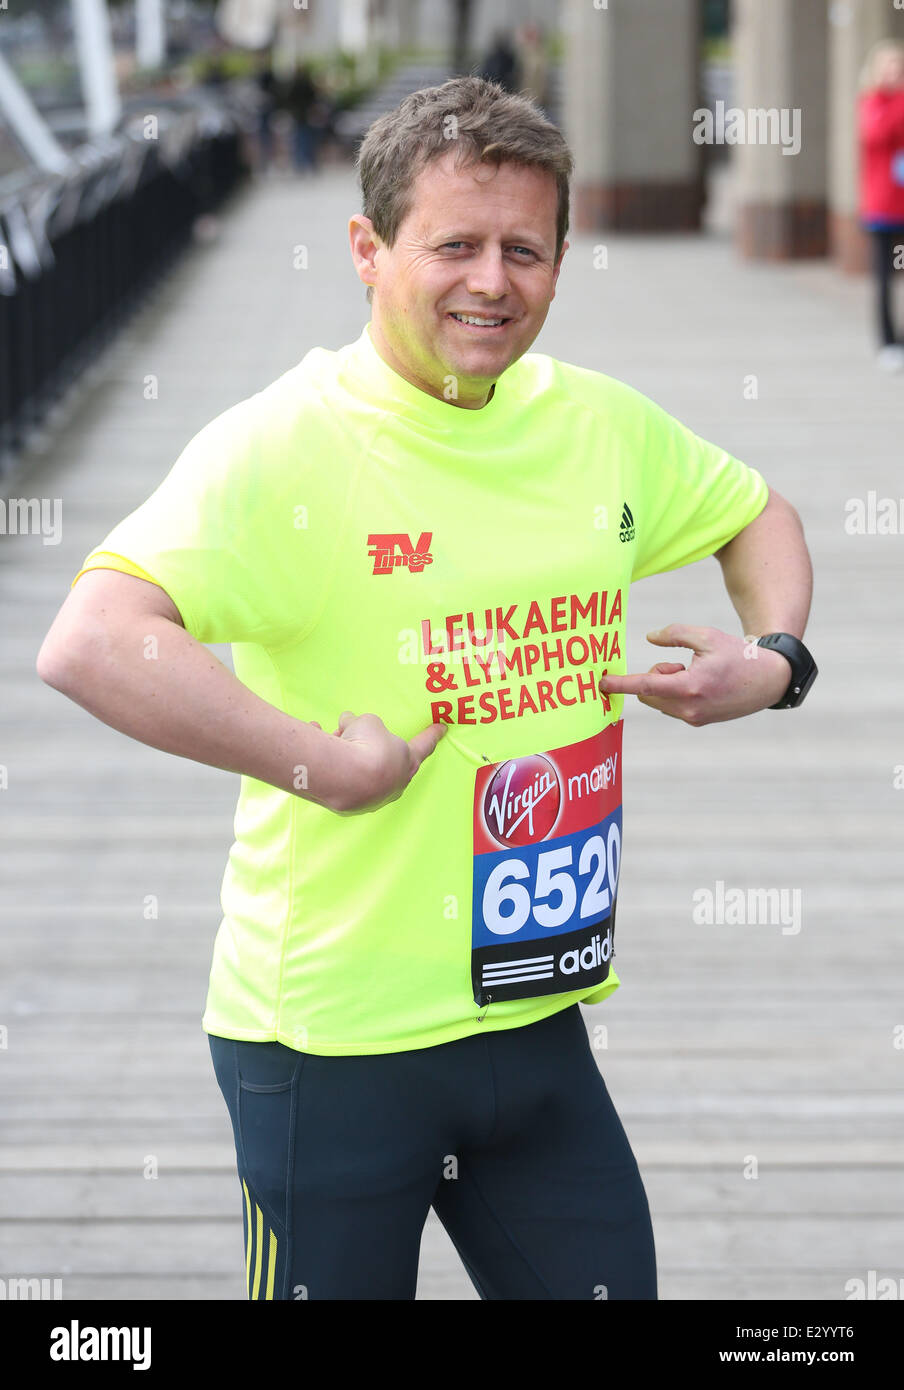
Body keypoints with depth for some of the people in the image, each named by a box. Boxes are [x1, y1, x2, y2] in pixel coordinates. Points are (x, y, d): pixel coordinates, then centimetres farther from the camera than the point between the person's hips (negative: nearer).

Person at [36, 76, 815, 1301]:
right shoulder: (284, 447, -16)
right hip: (336, 1042, -6)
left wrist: (774, 662, 6)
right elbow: (88, 647, -30)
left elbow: (754, 513, 26)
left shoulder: (600, 425, 5)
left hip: (538, 1015, 6)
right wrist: (328, 762, -27)